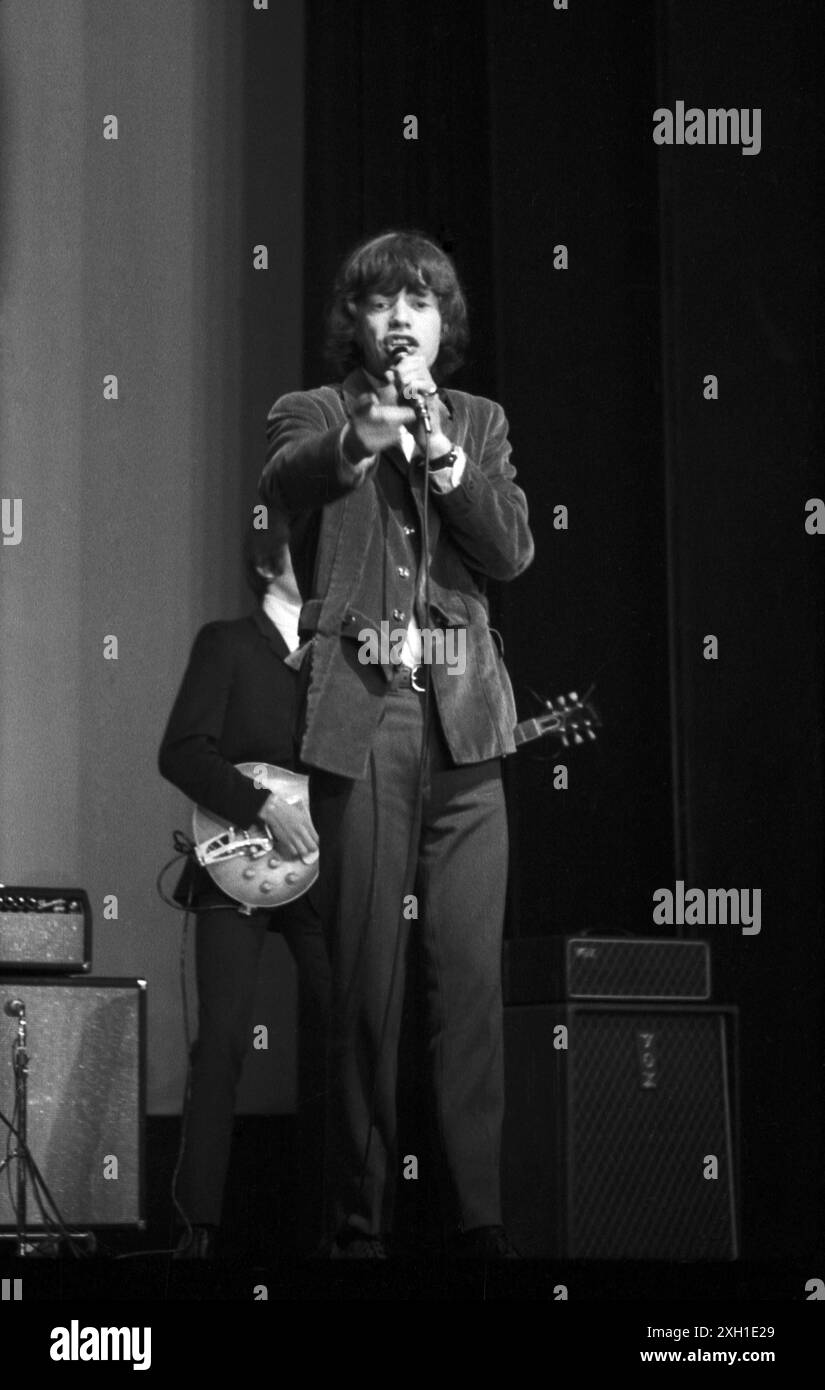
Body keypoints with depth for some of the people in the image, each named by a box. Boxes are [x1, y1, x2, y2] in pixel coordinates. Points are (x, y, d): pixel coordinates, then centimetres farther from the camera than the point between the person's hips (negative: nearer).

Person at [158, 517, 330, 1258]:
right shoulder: (228, 644, 2)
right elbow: (180, 751, -8)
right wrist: (263, 806, -17)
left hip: (318, 864, 5)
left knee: (338, 1037, -1)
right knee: (224, 1042, -13)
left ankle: (323, 1224, 6)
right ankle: (198, 1226, -12)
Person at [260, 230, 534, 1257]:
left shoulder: (479, 423, 18)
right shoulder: (312, 414, 9)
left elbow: (512, 552, 4)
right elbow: (283, 480, -16)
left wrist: (447, 462, -12)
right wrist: (358, 440, -36)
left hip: (462, 721, 3)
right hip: (359, 720, -3)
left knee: (472, 978, -1)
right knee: (365, 987, -4)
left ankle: (479, 1215, 2)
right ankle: (359, 1221, 1)